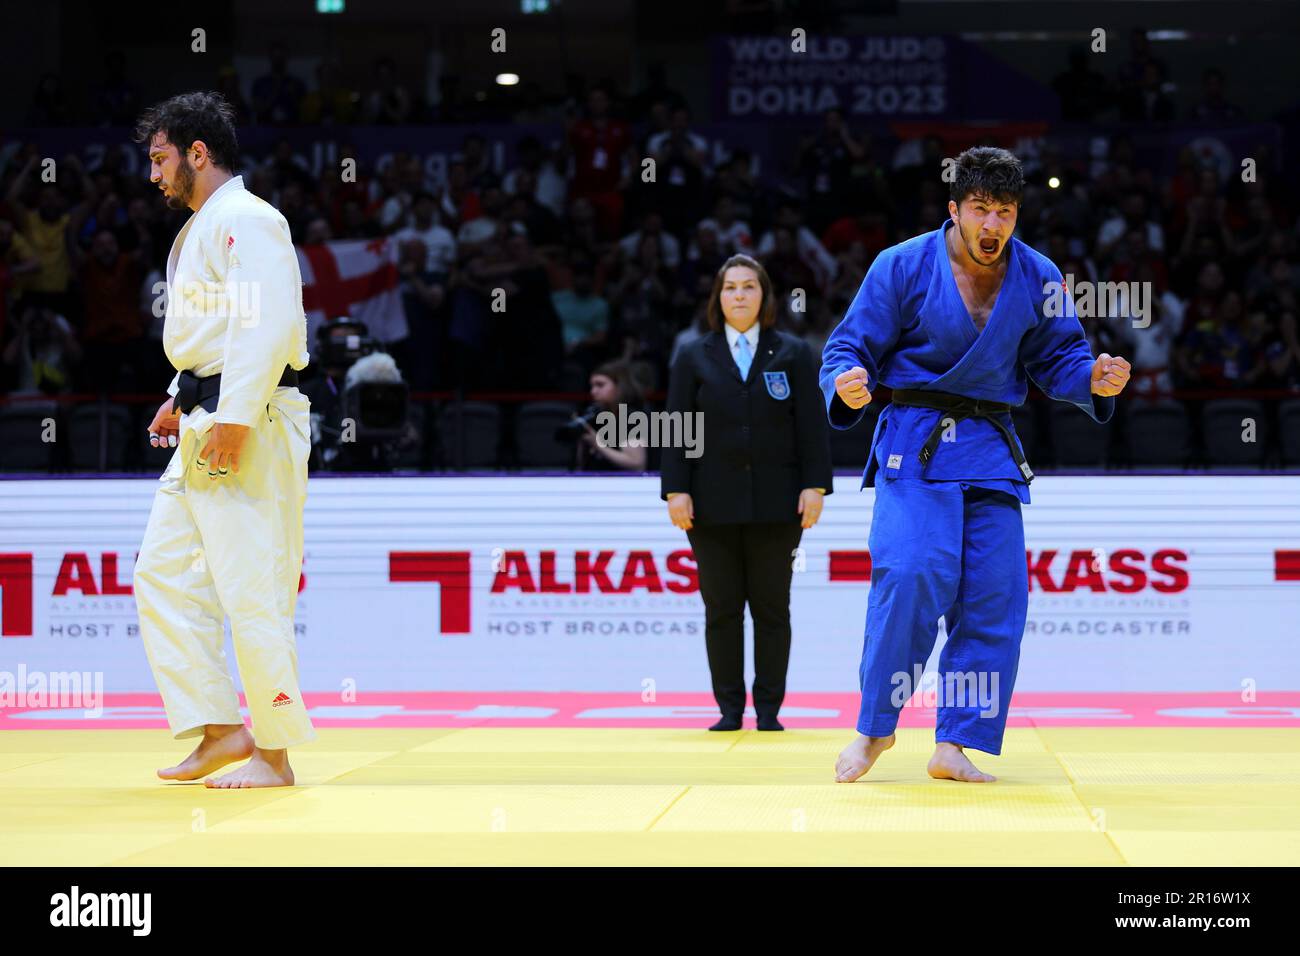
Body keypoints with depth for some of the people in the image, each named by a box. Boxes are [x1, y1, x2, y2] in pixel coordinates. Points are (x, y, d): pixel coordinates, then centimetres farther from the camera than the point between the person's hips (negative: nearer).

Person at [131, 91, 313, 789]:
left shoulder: (246, 220, -12)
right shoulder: (201, 228, 20)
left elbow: (267, 325, -22)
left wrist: (233, 419, -25)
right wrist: (184, 398, 20)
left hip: (250, 427, -11)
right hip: (205, 429, 11)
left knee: (251, 589, -8)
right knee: (165, 575, 9)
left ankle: (274, 754, 0)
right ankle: (222, 730, 12)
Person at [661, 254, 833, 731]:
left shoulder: (793, 353, 6)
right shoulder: (694, 357, 7)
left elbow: (811, 425, 4)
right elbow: (677, 428, 4)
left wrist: (814, 486, -5)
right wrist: (676, 490, -4)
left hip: (776, 502, 0)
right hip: (714, 505, 1)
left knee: (771, 609, 2)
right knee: (721, 610, 2)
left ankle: (769, 710, 8)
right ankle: (729, 710, 8)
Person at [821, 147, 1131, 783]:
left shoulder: (1037, 277, 3)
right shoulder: (903, 266, -7)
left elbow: (1056, 355, 12)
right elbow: (850, 345, -4)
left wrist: (1094, 380, -10)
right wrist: (848, 387, -26)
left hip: (991, 452, 4)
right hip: (914, 444, -4)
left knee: (994, 597, 0)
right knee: (911, 576, -21)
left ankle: (954, 745, 10)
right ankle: (875, 728, -4)